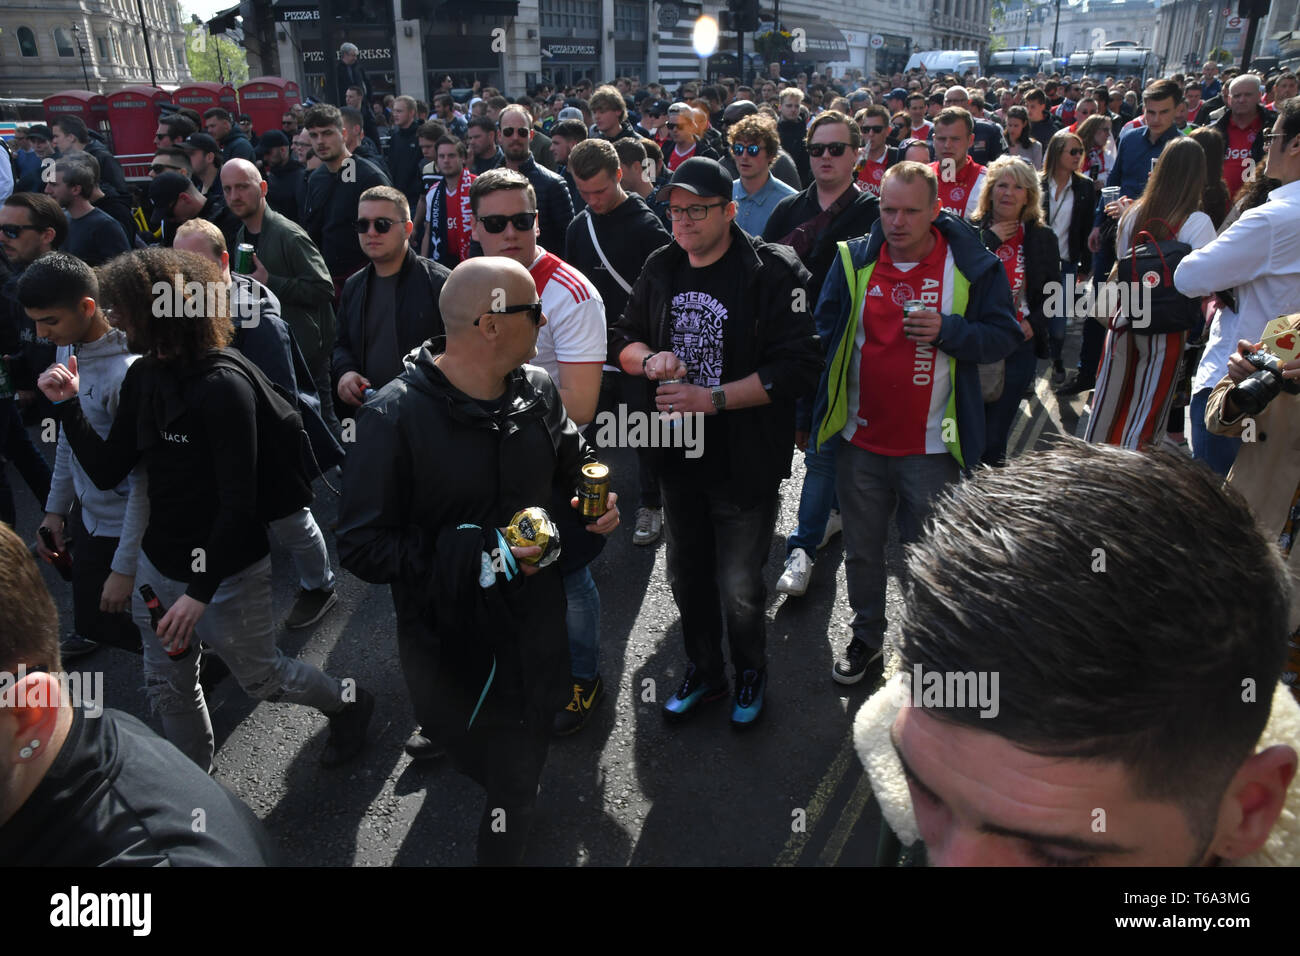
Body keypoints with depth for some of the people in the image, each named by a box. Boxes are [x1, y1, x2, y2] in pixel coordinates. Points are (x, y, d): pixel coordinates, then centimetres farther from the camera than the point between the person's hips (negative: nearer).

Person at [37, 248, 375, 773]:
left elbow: (239, 502, -25)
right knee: (168, 686, 19)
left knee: (261, 676, 12)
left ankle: (347, 703, 40)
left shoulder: (223, 386, -24)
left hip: (226, 571, -7)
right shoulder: (141, 378, 1)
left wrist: (200, 591, -24)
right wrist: (66, 404, -7)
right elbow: (108, 471, 4)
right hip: (159, 563, 7)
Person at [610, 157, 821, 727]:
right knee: (687, 577, 19)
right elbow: (623, 338, 14)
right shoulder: (661, 269, 5)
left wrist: (715, 398, -23)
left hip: (744, 464, -6)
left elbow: (797, 366, -20)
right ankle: (703, 673, 43)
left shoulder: (772, 273, -14)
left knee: (739, 590, 5)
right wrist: (648, 360, -9)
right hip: (678, 458, 6)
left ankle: (751, 672, 36)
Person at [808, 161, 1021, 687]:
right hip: (859, 439, 3)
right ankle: (866, 637, 37)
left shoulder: (971, 265, -5)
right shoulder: (854, 259, 2)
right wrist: (810, 415, 1)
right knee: (862, 549, 16)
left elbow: (1005, 336, -1)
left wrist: (947, 331, -19)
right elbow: (823, 336, 7)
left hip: (931, 446, -2)